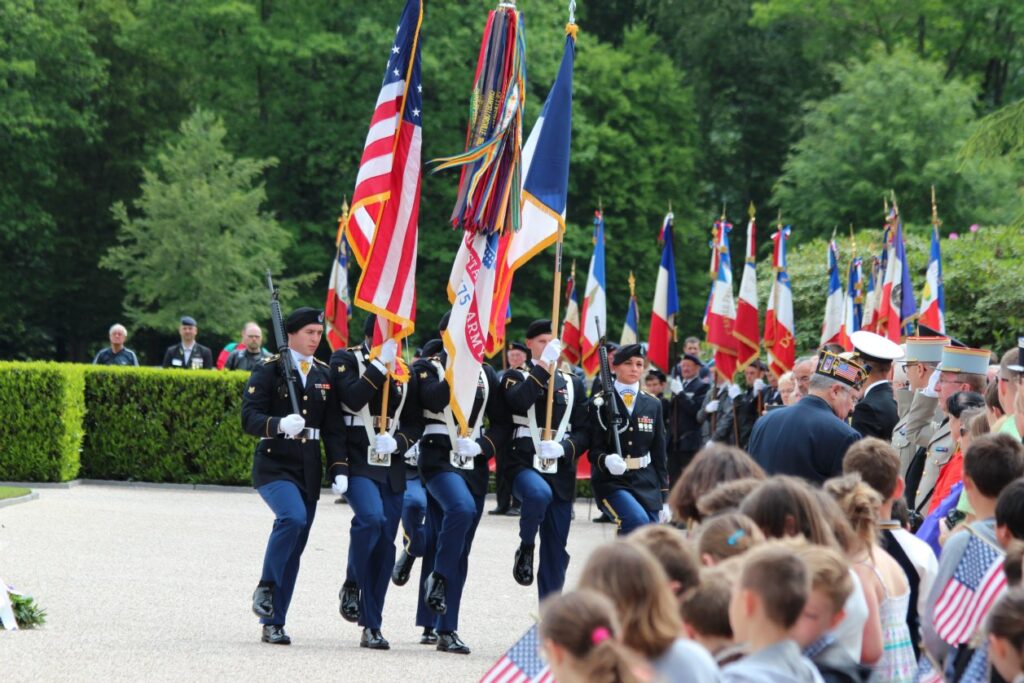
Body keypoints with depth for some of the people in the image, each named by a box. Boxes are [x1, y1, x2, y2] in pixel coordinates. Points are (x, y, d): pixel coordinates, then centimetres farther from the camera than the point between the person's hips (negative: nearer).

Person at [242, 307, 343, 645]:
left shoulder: (324, 375, 11)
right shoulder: (269, 371, -4)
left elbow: (333, 427, 12)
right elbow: (249, 417, -13)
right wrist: (280, 424, -32)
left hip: (309, 470, 5)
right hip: (274, 465, -5)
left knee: (295, 548, 5)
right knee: (293, 517, -30)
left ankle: (274, 624, 12)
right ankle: (266, 587, -10)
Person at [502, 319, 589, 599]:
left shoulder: (573, 383, 15)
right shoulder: (516, 376, 7)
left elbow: (584, 431, 9)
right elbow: (517, 401, -17)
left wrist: (564, 447, -11)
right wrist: (544, 367, -17)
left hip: (560, 469, 4)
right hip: (524, 463, -4)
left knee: (556, 548, 3)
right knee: (539, 494, -38)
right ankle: (525, 548, -10)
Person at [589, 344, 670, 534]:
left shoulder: (652, 404, 10)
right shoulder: (600, 404, -2)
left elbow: (659, 453, 12)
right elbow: (594, 449, -6)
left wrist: (664, 499, 9)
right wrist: (606, 460, -30)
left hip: (647, 482, 5)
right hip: (612, 481, -5)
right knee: (639, 523, -30)